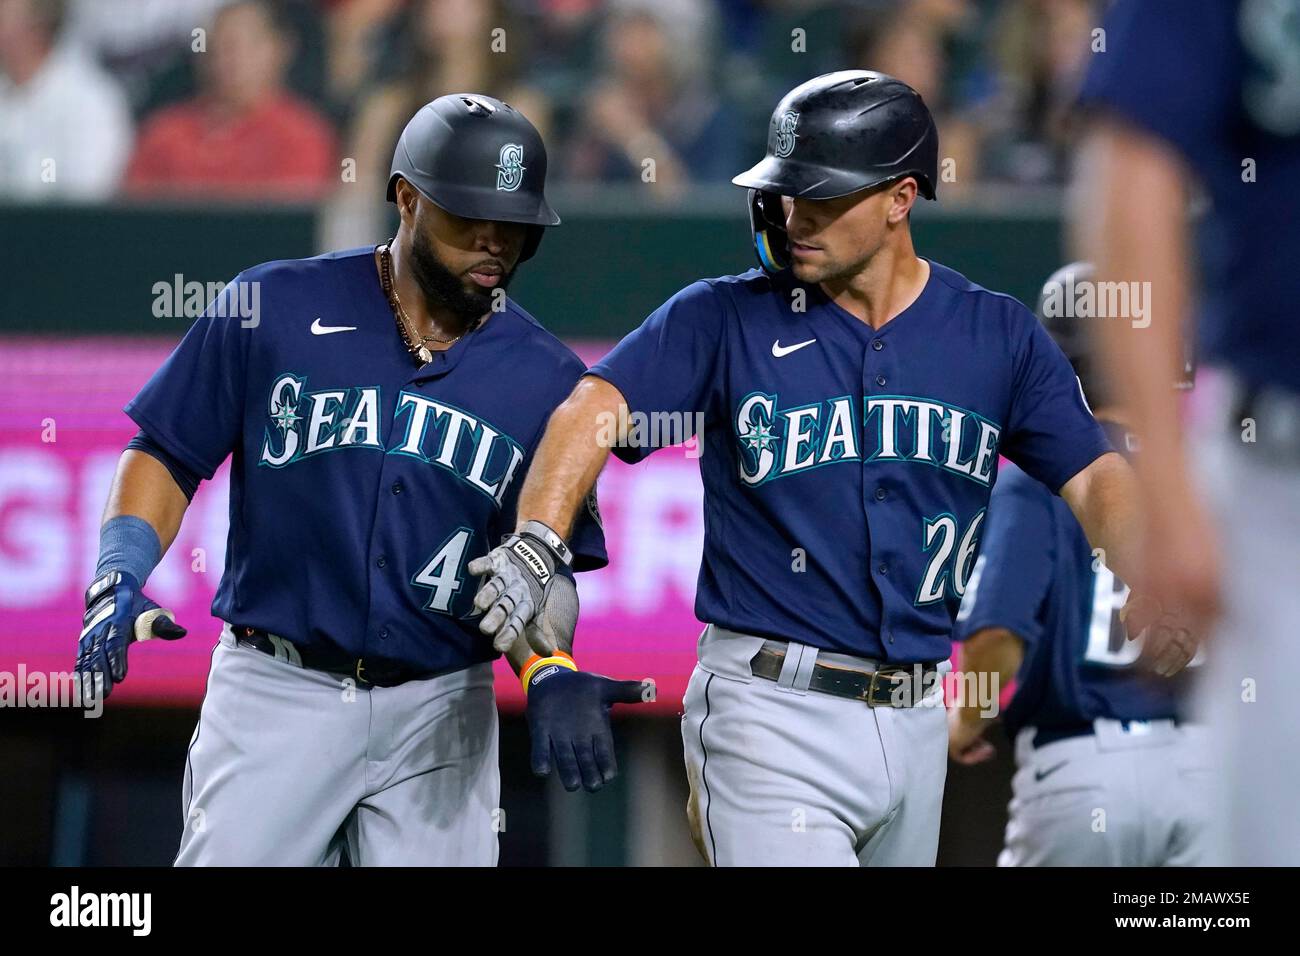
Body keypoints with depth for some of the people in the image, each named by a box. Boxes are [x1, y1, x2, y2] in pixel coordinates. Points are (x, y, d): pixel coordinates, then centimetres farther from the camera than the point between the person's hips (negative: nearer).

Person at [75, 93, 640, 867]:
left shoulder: (548, 380, 3)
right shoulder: (273, 309, -1)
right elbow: (168, 454, 4)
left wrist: (550, 671, -15)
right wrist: (118, 582, -12)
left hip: (441, 713, 2)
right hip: (276, 693, -2)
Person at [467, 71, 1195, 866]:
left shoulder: (997, 334, 6)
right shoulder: (724, 319, -2)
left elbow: (1095, 477, 2)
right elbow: (597, 409, -14)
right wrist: (537, 545, -32)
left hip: (918, 714, 4)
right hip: (772, 714, -4)